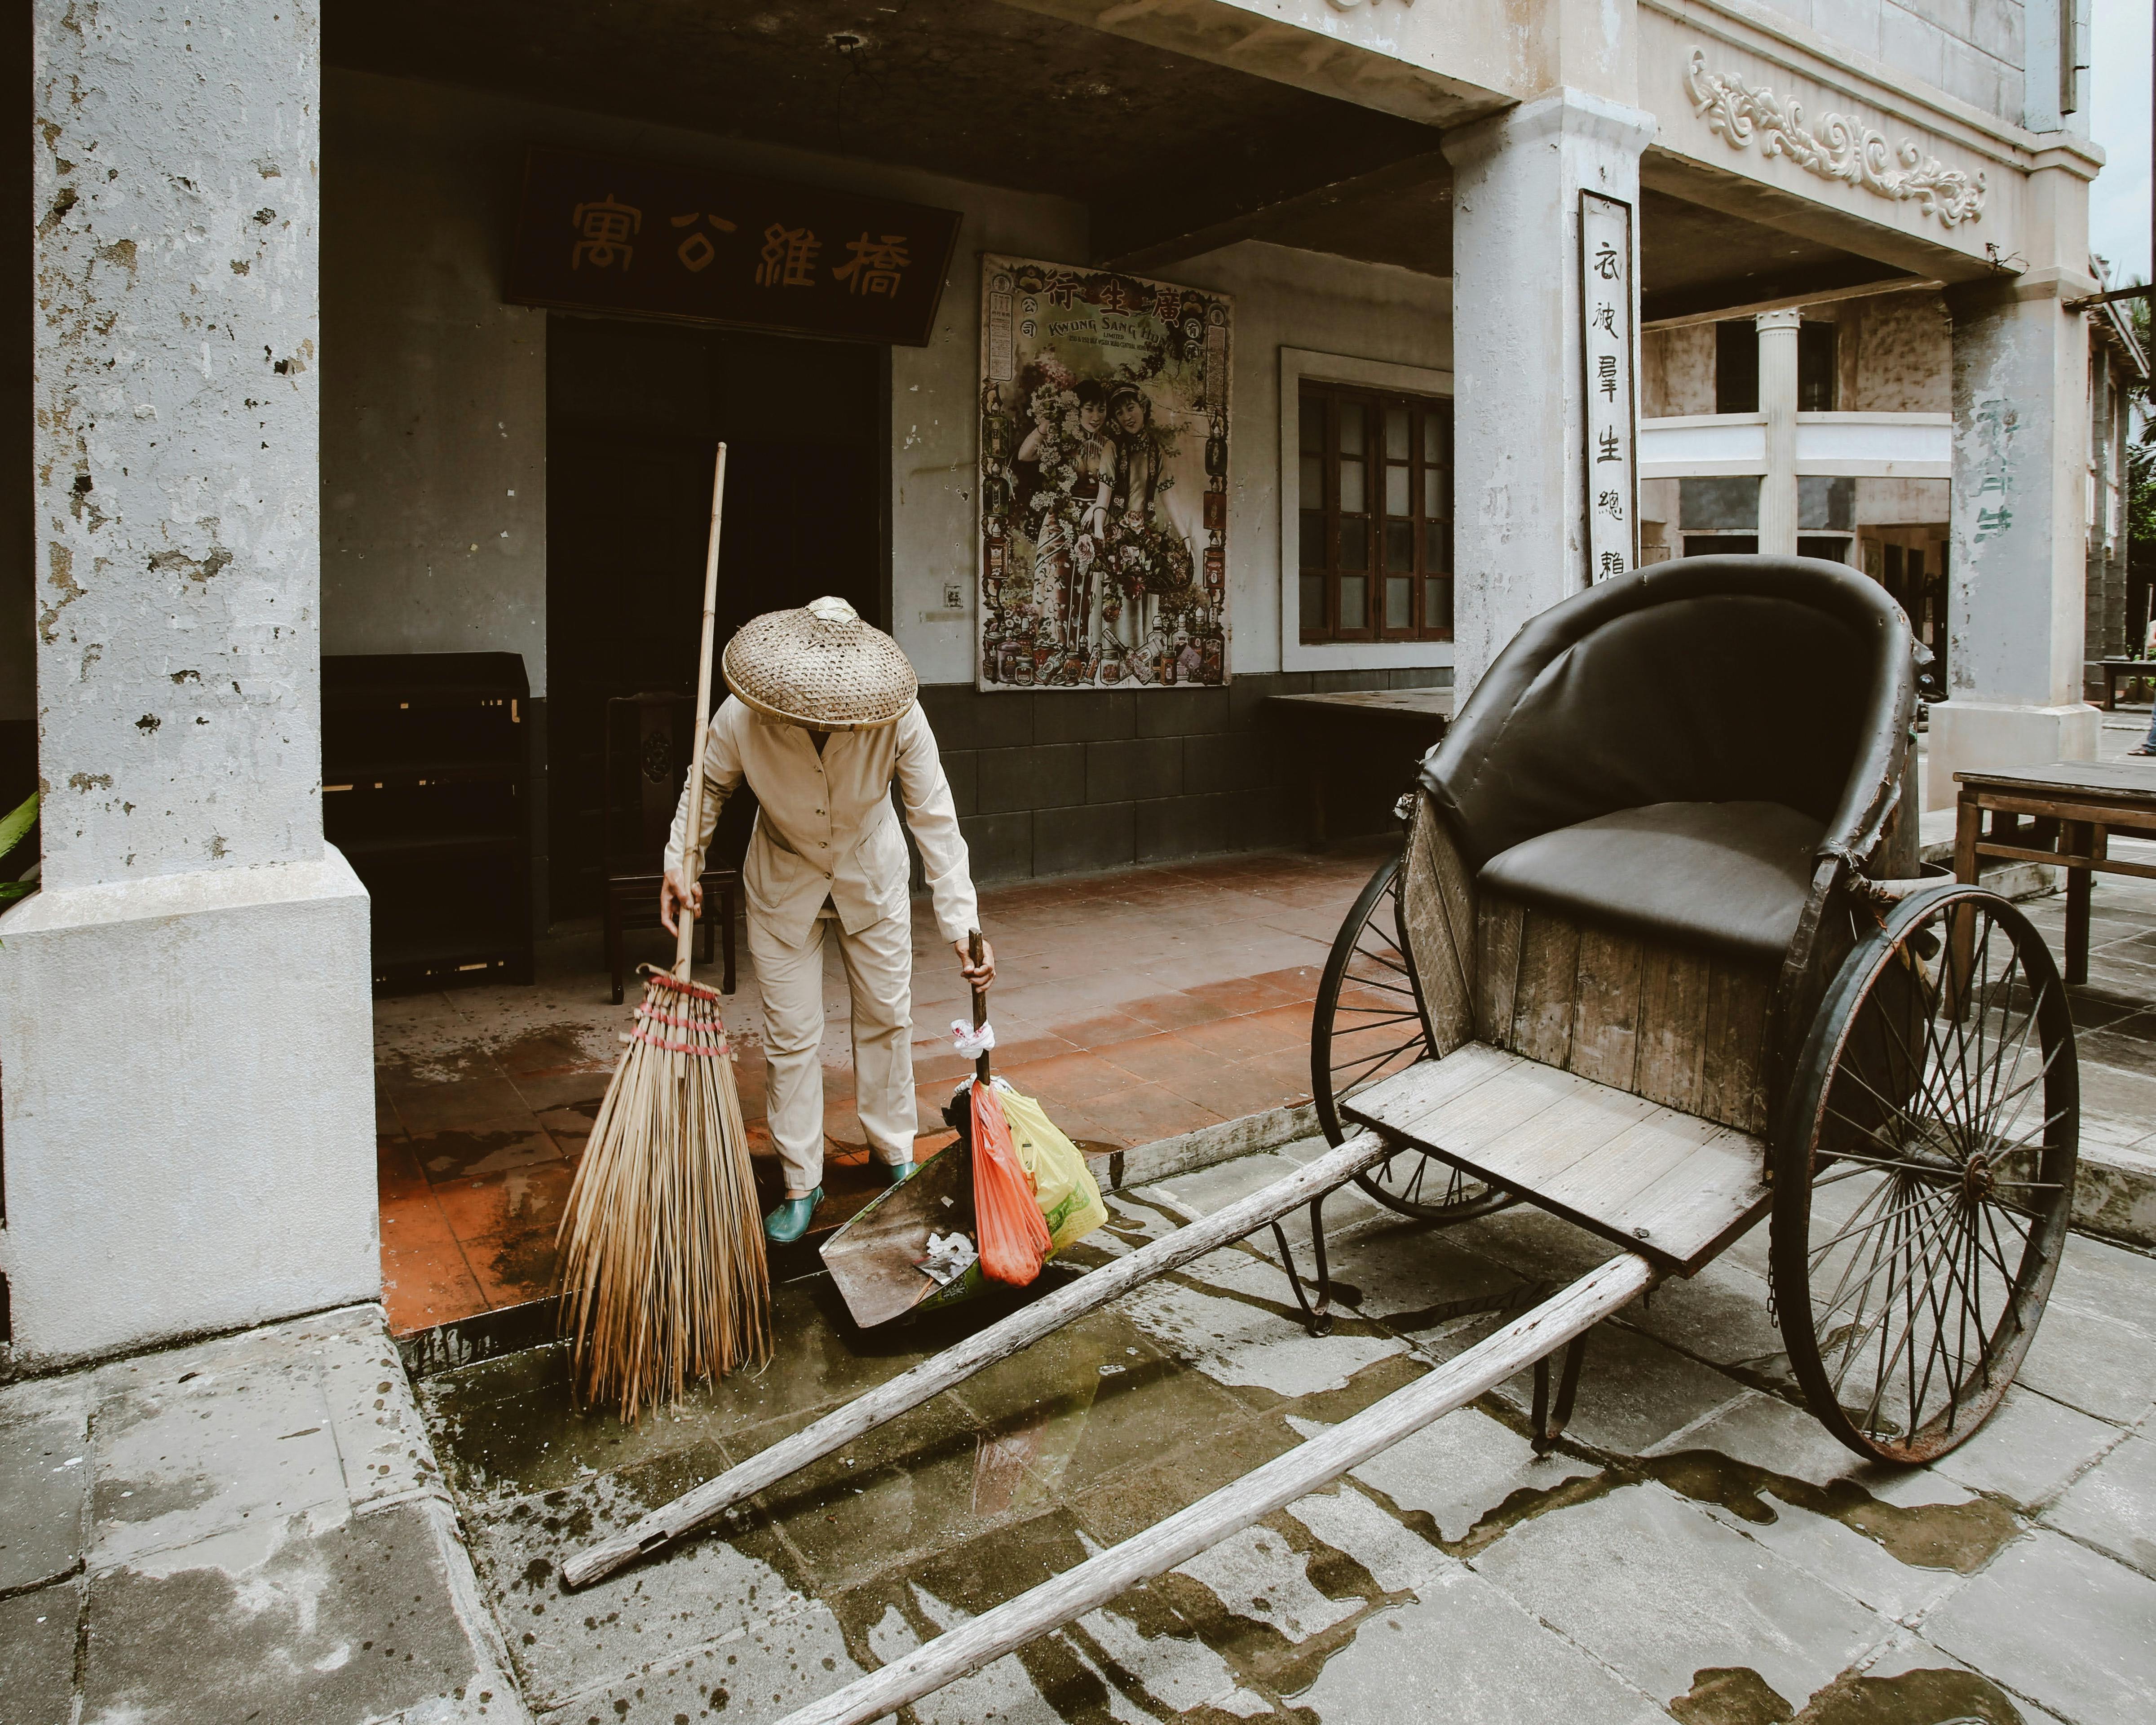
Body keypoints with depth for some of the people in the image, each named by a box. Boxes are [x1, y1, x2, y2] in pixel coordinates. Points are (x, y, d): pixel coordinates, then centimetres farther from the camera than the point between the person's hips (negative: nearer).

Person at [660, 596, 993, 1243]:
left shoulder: (898, 721, -31)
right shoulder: (743, 718, -29)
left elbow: (937, 823, -27)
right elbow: (708, 786, -7)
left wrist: (964, 926, -32)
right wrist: (679, 863, -17)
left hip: (872, 879, 1)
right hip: (783, 884, 0)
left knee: (887, 1018, 11)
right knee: (790, 1036, 3)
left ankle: (895, 1156, 32)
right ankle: (801, 1185, 19)